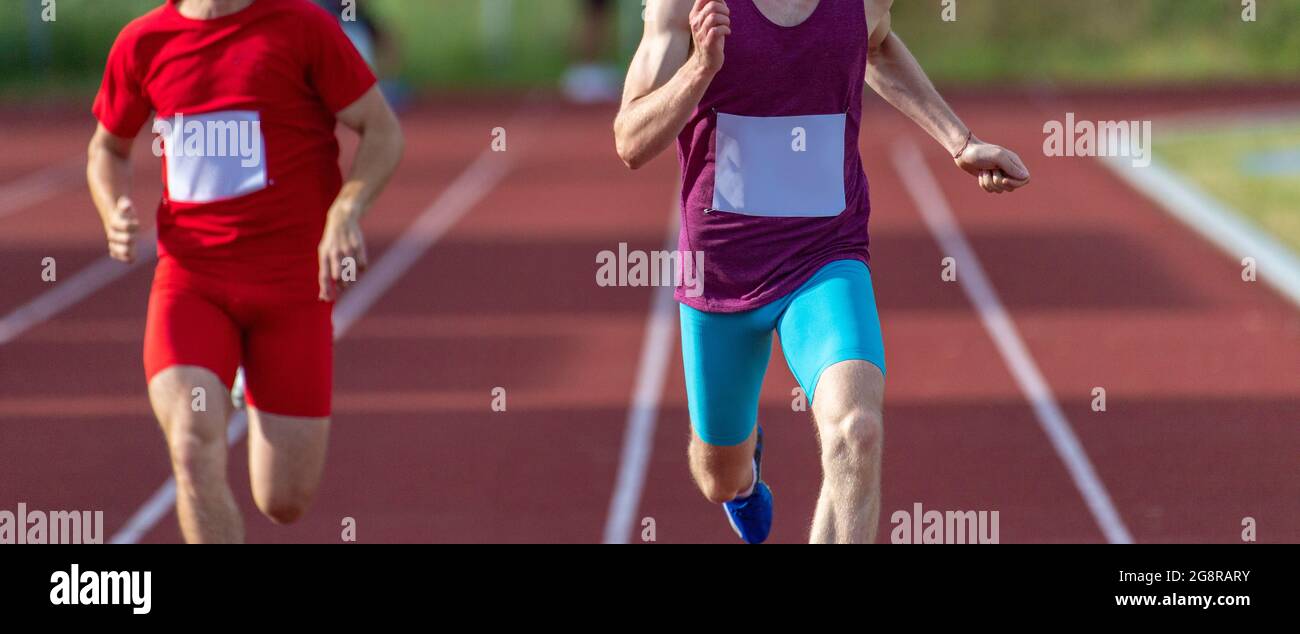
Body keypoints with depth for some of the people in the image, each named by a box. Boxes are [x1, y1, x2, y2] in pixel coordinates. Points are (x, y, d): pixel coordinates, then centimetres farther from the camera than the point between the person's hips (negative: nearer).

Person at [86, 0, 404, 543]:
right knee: (194, 451, -24)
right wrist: (114, 214, -1)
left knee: (284, 503, 2)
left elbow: (383, 130, -1)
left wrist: (345, 214, -18)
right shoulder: (142, 44, 4)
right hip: (190, 279, 1)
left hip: (292, 284, -1)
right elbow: (109, 147, 21)